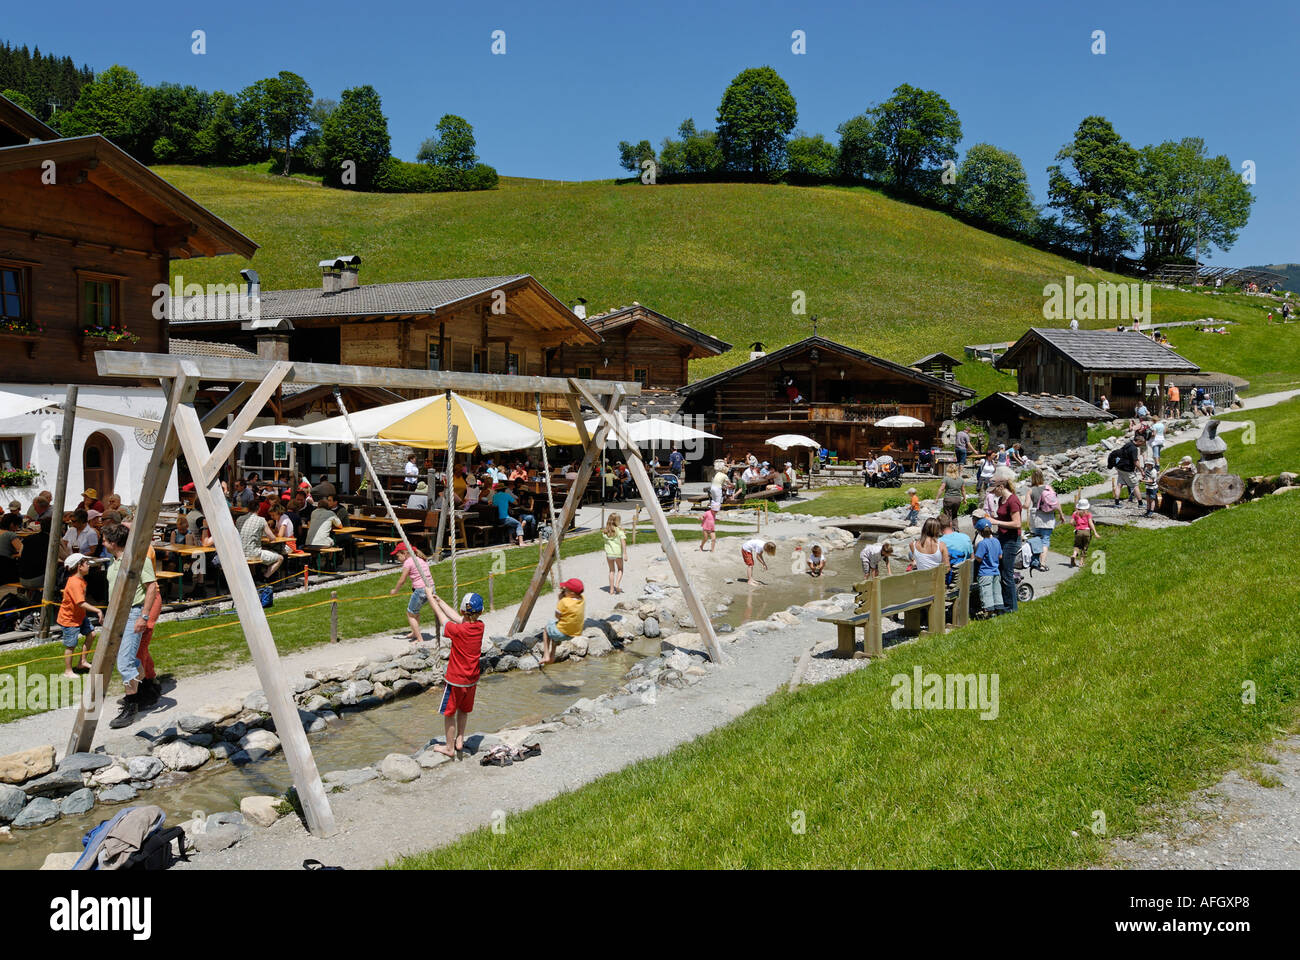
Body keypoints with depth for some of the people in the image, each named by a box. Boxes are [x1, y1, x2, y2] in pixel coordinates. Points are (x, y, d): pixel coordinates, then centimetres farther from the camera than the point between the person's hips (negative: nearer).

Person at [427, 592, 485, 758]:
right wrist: (439, 600, 10)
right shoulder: (480, 626, -10)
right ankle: (459, 741, 37)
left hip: (455, 681, -5)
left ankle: (449, 748, 25)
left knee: (449, 713, 13)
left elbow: (442, 617, -8)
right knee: (464, 710, 25)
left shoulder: (458, 630, -25)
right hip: (472, 680, 5)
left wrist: (431, 599, 8)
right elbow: (457, 618, 3)